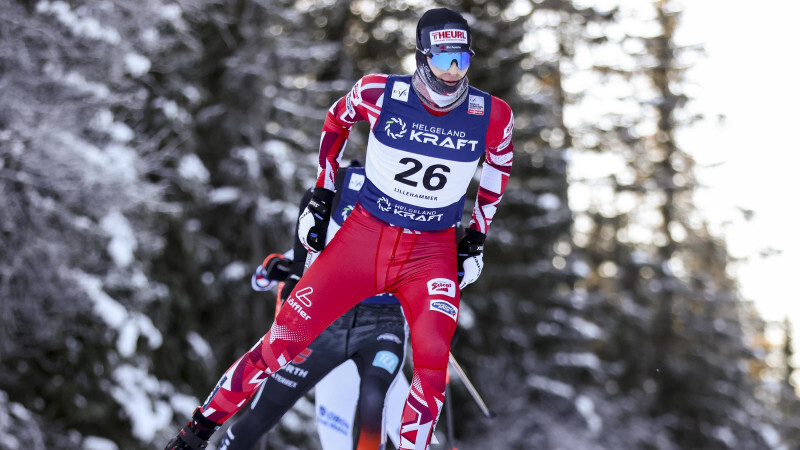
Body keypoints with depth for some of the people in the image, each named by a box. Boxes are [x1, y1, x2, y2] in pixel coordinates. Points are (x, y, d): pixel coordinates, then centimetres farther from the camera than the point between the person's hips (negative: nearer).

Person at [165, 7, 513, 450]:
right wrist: (320, 196, 12)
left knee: (433, 365, -20)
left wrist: (477, 240, 14)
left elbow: (499, 165, 12)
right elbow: (336, 121, 10)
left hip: (432, 253, 1)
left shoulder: (493, 116, -11)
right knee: (285, 337, -5)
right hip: (365, 233, 0)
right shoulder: (379, 93, -13)